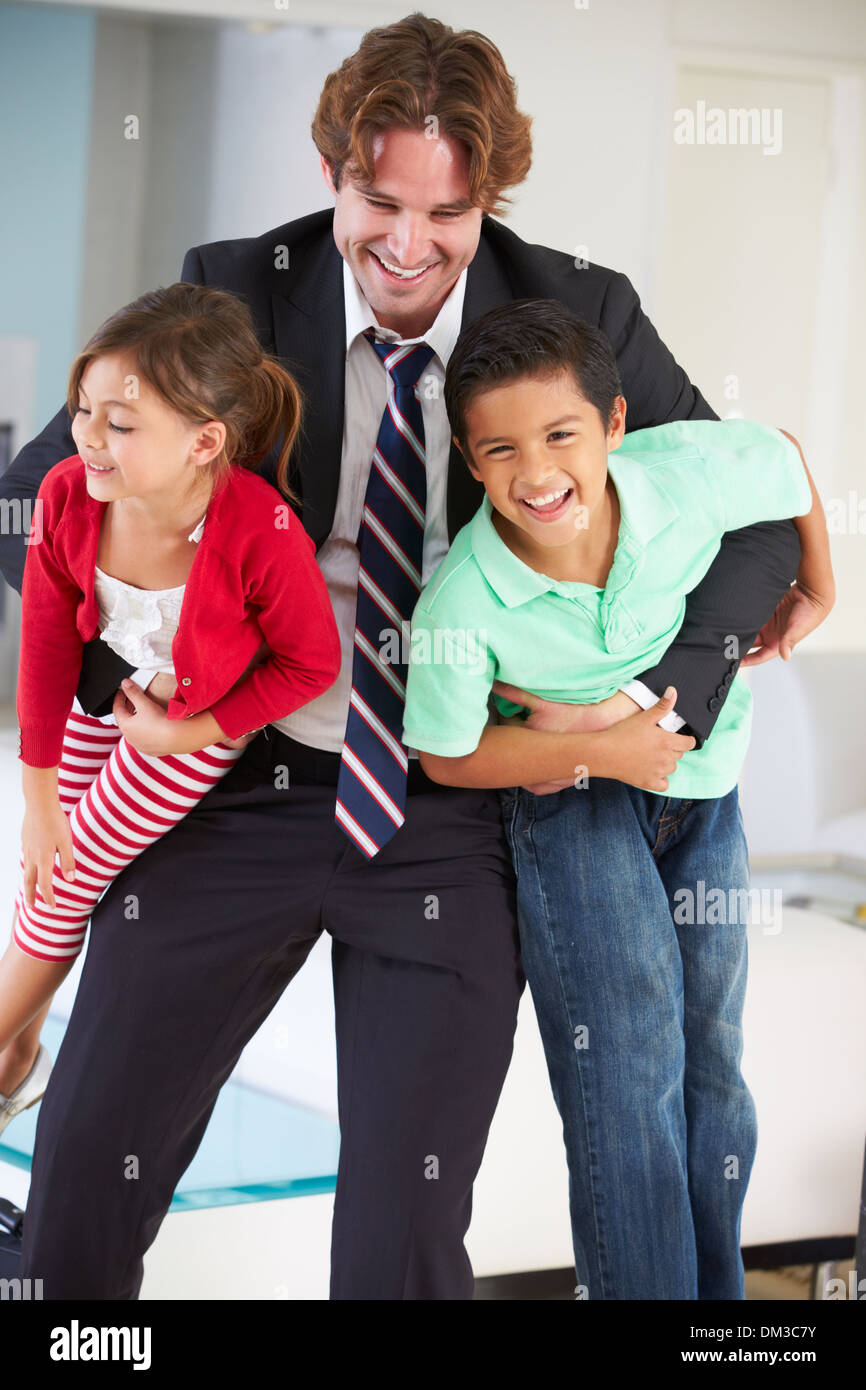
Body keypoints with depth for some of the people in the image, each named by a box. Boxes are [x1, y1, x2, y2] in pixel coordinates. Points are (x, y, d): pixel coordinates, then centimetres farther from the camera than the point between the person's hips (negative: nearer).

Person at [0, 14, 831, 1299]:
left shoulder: (578, 316, -4)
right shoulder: (237, 296, -4)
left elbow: (751, 508, 1)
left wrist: (656, 694, -15)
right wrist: (129, 654, -18)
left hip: (455, 816, 0)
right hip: (242, 785, 1)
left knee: (406, 1233, -4)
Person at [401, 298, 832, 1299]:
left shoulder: (692, 470, -26)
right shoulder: (462, 604, -30)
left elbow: (788, 461, -1)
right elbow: (449, 757, -13)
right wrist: (602, 748, -23)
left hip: (702, 780, 4)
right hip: (571, 793, -4)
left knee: (711, 1058, 13)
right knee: (628, 1062, -16)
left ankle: (715, 1286, 28)